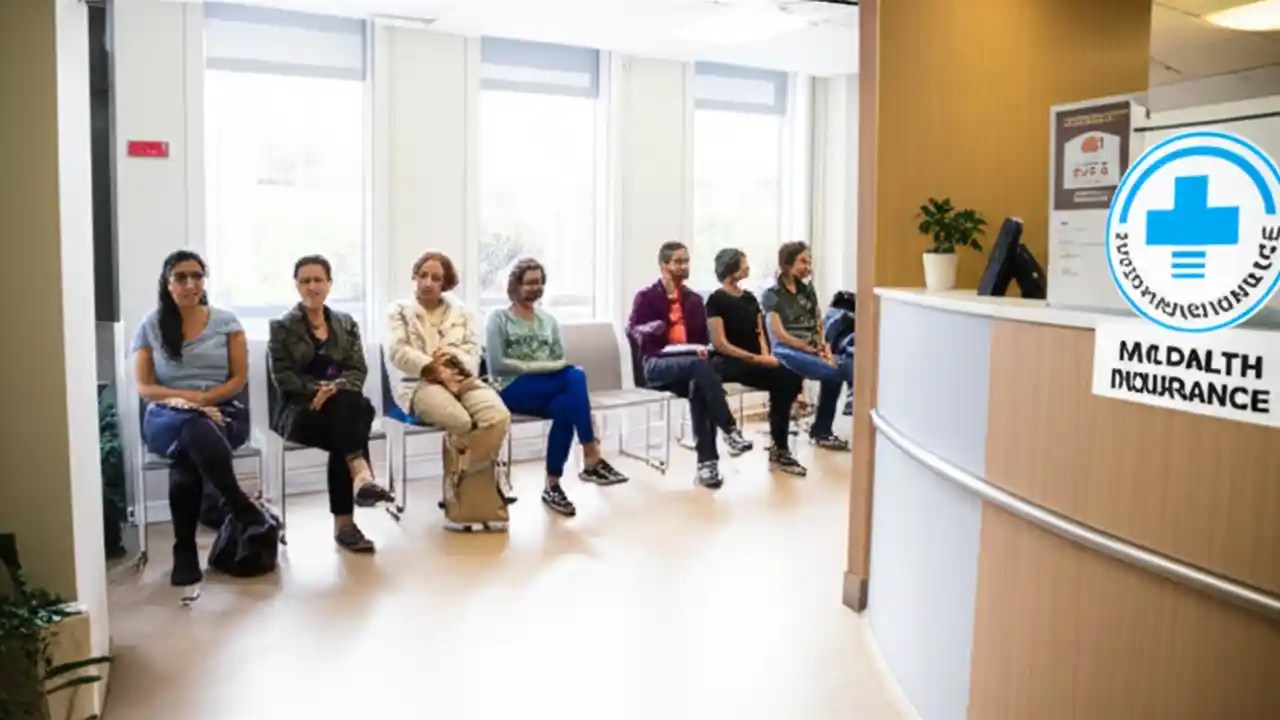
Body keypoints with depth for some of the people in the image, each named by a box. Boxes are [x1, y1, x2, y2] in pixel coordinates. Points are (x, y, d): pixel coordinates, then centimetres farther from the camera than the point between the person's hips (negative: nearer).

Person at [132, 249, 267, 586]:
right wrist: (192, 398, -13)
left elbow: (239, 378, 3)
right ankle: (243, 510, -28)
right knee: (196, 428, -38)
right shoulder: (150, 327, 8)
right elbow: (145, 388, 3)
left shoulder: (226, 321, 8)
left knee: (188, 456, -36)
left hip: (222, 413, 0)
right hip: (167, 419, 0)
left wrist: (200, 400, -12)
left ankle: (185, 550, -22)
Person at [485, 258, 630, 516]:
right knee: (576, 377, -33)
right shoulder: (499, 318, 7)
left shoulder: (548, 320, 24)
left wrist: (551, 366, -9)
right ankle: (592, 458, -35)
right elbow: (496, 365, -6)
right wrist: (536, 366, -13)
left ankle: (553, 486, -31)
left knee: (565, 408, -36)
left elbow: (560, 361, 16)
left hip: (551, 388, 5)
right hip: (514, 390, -5)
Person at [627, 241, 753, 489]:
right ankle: (729, 430, -37)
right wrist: (649, 330, -31)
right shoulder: (646, 297, 5)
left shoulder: (694, 300, 19)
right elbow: (632, 328, -8)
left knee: (699, 386, -33)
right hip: (657, 365, -4)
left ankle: (706, 461, -35)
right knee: (699, 365, -36)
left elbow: (703, 337, 19)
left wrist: (703, 349, -5)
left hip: (689, 363, 4)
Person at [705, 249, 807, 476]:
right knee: (785, 377, -27)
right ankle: (779, 450, -16)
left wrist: (766, 357, -6)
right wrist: (757, 358, -16)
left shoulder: (750, 297, 18)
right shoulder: (717, 300, -5)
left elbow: (759, 334, 15)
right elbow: (720, 344, -12)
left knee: (790, 377, -22)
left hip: (755, 363, 7)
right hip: (731, 363, -7)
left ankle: (780, 450, -15)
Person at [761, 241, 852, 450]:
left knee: (849, 365, -20)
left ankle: (822, 432, -11)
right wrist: (814, 350, -9)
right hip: (788, 352, -7)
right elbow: (780, 335, -7)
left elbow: (819, 326, 17)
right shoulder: (772, 295, 0)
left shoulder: (807, 290, 19)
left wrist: (825, 348, -2)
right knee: (835, 371, -28)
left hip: (813, 351, 7)